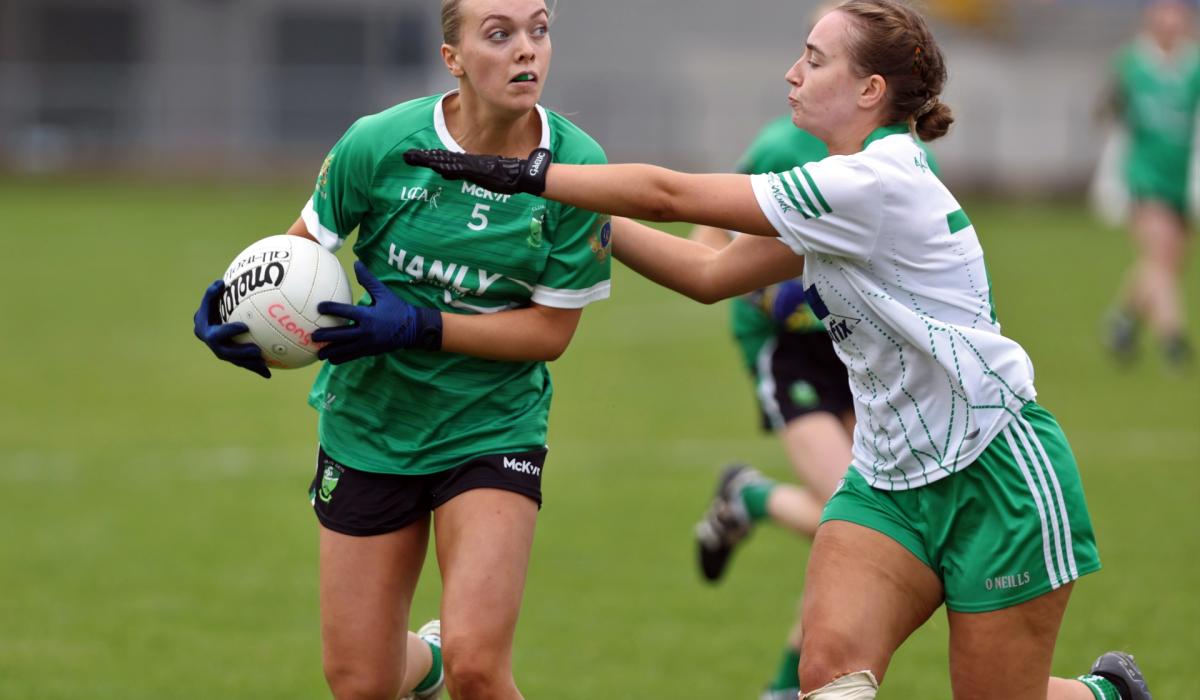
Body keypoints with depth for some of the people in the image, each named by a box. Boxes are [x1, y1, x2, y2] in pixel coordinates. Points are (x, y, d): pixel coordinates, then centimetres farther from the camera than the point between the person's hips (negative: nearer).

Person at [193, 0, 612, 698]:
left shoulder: (577, 168, -14)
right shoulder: (378, 144, -14)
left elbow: (552, 329, -11)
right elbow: (302, 248, 3)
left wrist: (419, 326, -23)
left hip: (494, 428, -1)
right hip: (369, 425, 1)